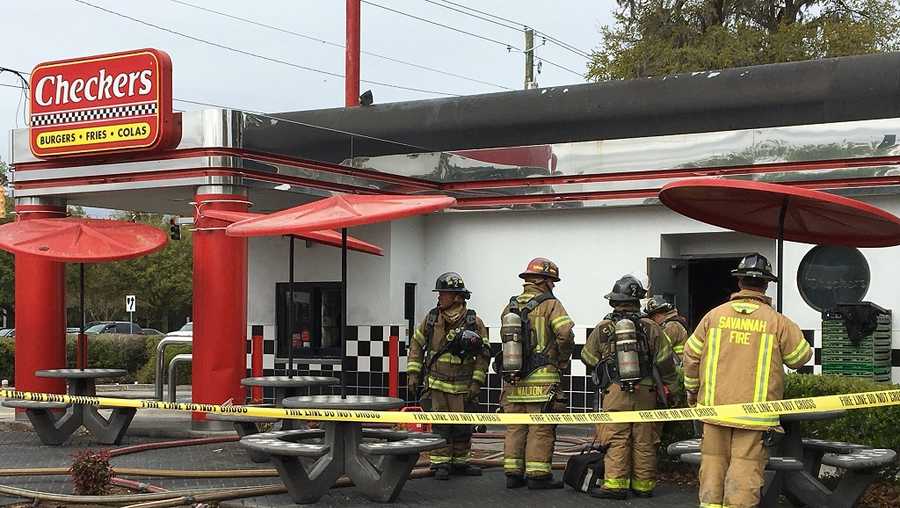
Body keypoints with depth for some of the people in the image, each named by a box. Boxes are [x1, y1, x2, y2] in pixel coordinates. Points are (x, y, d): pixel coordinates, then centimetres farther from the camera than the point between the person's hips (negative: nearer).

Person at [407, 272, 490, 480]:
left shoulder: (474, 322, -7)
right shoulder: (431, 318, 1)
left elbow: (483, 355, -4)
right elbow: (417, 344, 10)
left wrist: (477, 383, -8)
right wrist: (413, 373, 3)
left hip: (462, 386, -1)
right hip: (437, 383, 1)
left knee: (463, 427, 8)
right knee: (440, 426, 1)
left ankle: (460, 462, 22)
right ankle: (440, 464, 7)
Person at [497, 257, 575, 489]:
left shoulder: (509, 307, 12)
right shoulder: (550, 305, -7)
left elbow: (507, 338, 12)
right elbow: (565, 333, -19)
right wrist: (563, 359, -3)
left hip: (512, 382, 6)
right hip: (542, 380, -6)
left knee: (515, 429, 12)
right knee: (541, 430, 0)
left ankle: (513, 473, 15)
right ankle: (538, 475, 2)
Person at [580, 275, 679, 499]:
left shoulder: (602, 329, 1)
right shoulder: (651, 328, 2)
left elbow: (587, 358, 12)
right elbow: (665, 361, 3)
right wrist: (670, 387, 15)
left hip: (615, 391, -1)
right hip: (646, 392, 1)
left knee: (617, 440, 0)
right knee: (644, 441, 7)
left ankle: (615, 484, -5)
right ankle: (643, 484, 12)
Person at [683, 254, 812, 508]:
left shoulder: (715, 315, 2)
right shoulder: (777, 322, -5)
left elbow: (692, 355, 8)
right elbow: (800, 357, 6)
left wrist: (692, 389, 22)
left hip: (715, 405, 3)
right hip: (755, 409, -3)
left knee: (714, 459, 11)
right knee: (745, 464, -1)